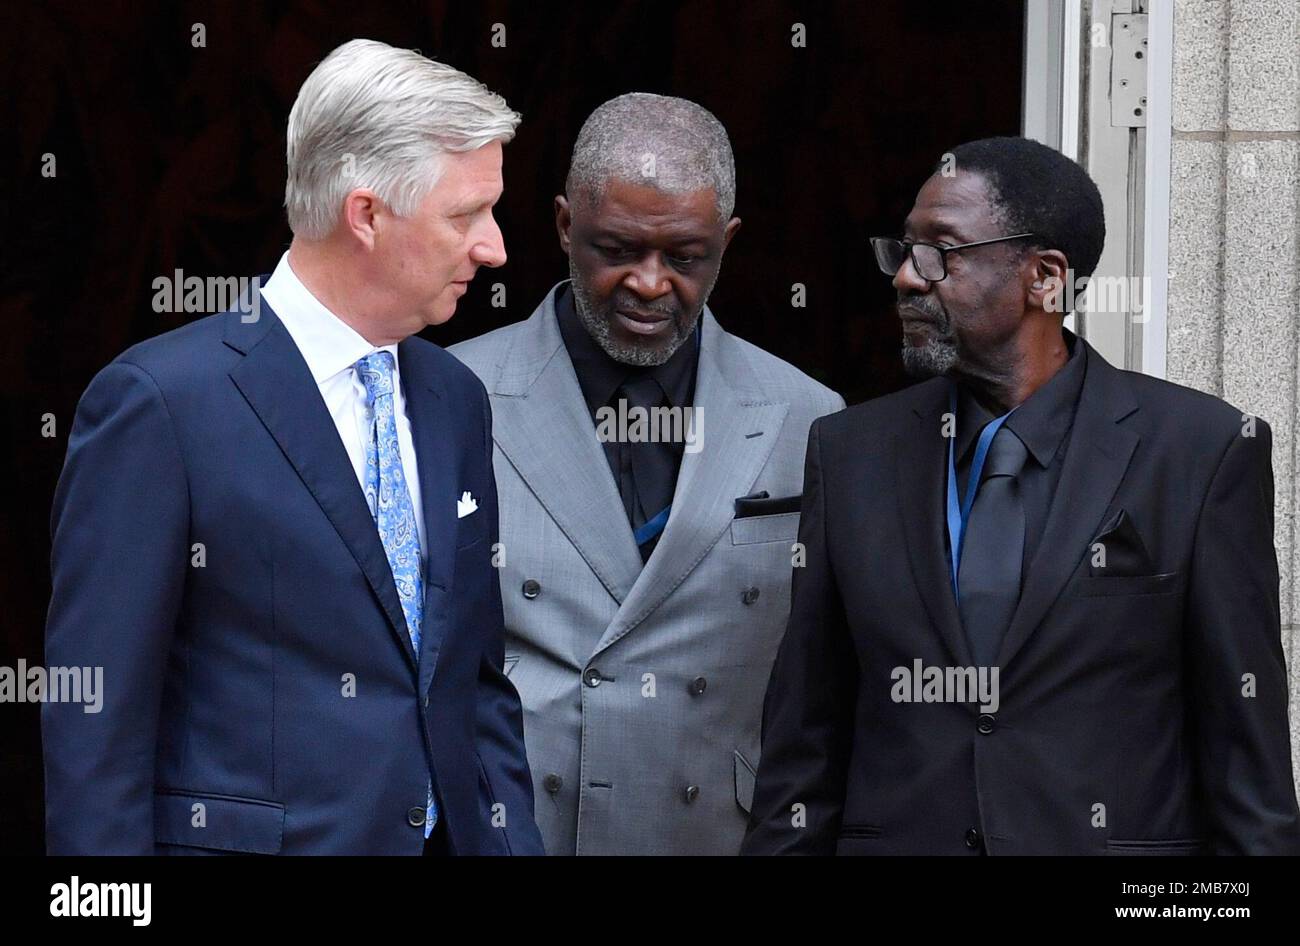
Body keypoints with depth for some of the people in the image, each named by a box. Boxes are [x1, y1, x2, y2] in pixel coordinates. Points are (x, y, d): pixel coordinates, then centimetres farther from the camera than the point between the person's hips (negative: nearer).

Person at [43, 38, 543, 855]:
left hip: (455, 830, 6)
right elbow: (96, 721, -13)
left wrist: (514, 837, 5)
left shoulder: (455, 398, 9)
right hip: (251, 836, -6)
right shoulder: (159, 401, -12)